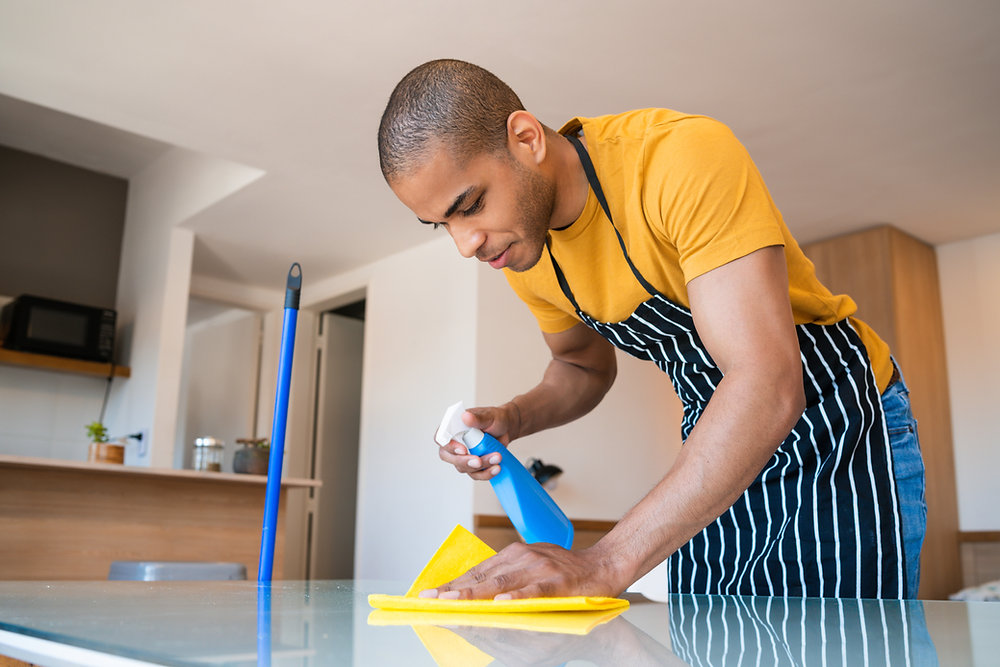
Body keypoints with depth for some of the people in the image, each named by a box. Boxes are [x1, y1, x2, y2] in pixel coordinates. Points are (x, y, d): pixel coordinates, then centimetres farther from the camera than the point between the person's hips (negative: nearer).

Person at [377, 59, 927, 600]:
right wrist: (512, 420, -11)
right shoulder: (521, 249, -7)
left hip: (840, 429, -5)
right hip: (718, 456, 6)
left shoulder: (685, 159, -30)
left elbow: (768, 385, -38)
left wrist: (605, 562, -44)